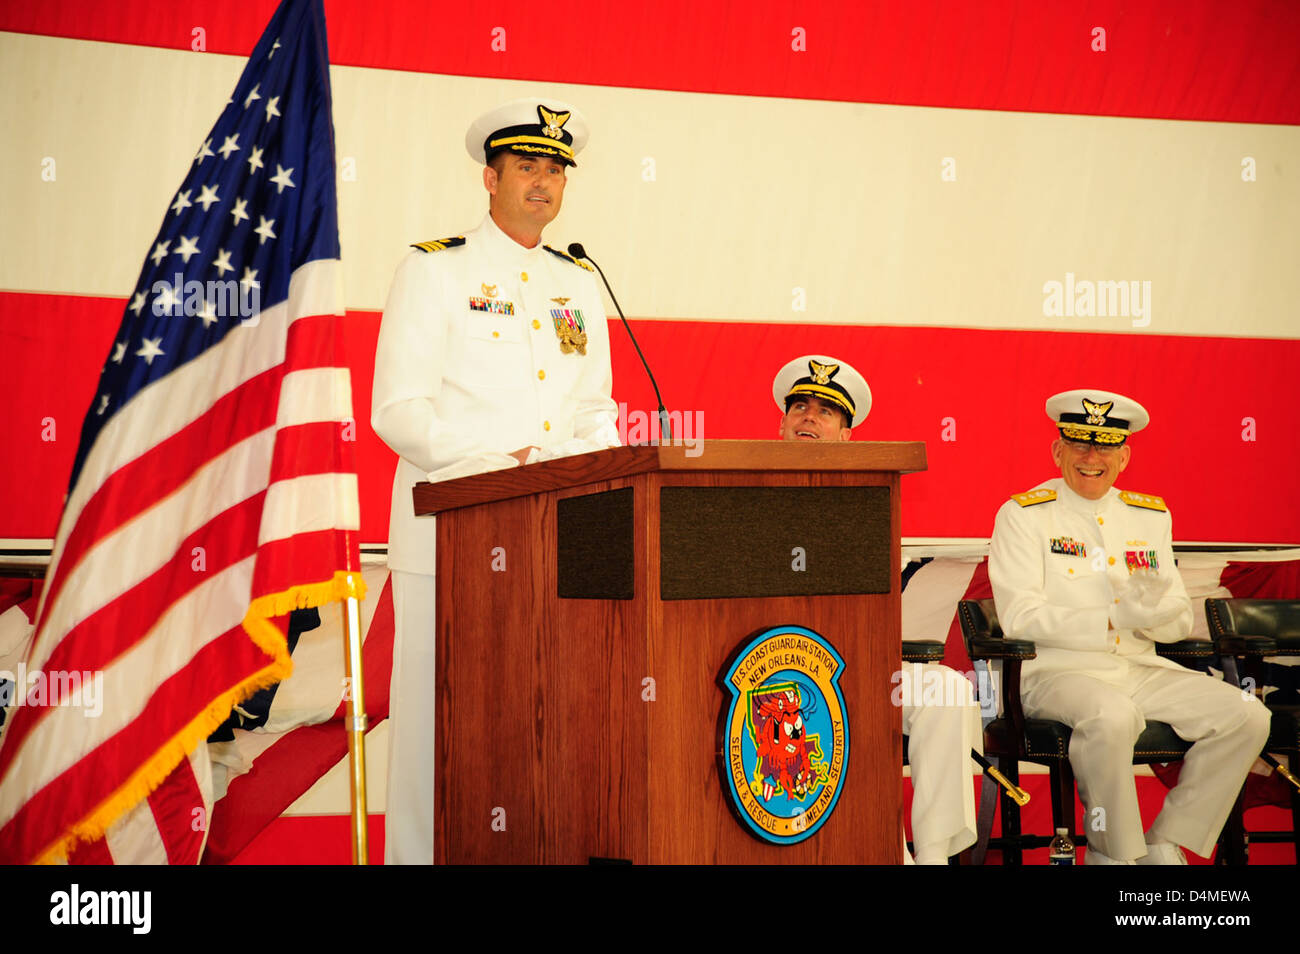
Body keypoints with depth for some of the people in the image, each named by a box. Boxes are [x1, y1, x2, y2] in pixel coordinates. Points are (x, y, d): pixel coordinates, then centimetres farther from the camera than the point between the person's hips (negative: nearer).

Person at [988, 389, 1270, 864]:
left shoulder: (1151, 516, 14)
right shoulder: (1023, 515, -2)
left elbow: (1180, 622, 12)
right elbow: (1019, 616, -14)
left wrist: (1155, 611, -15)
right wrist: (1118, 618, -21)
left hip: (1140, 669, 6)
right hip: (1058, 671, -6)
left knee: (1247, 716, -12)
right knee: (1112, 718, -37)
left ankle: (1166, 846, -1)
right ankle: (1114, 855, -15)